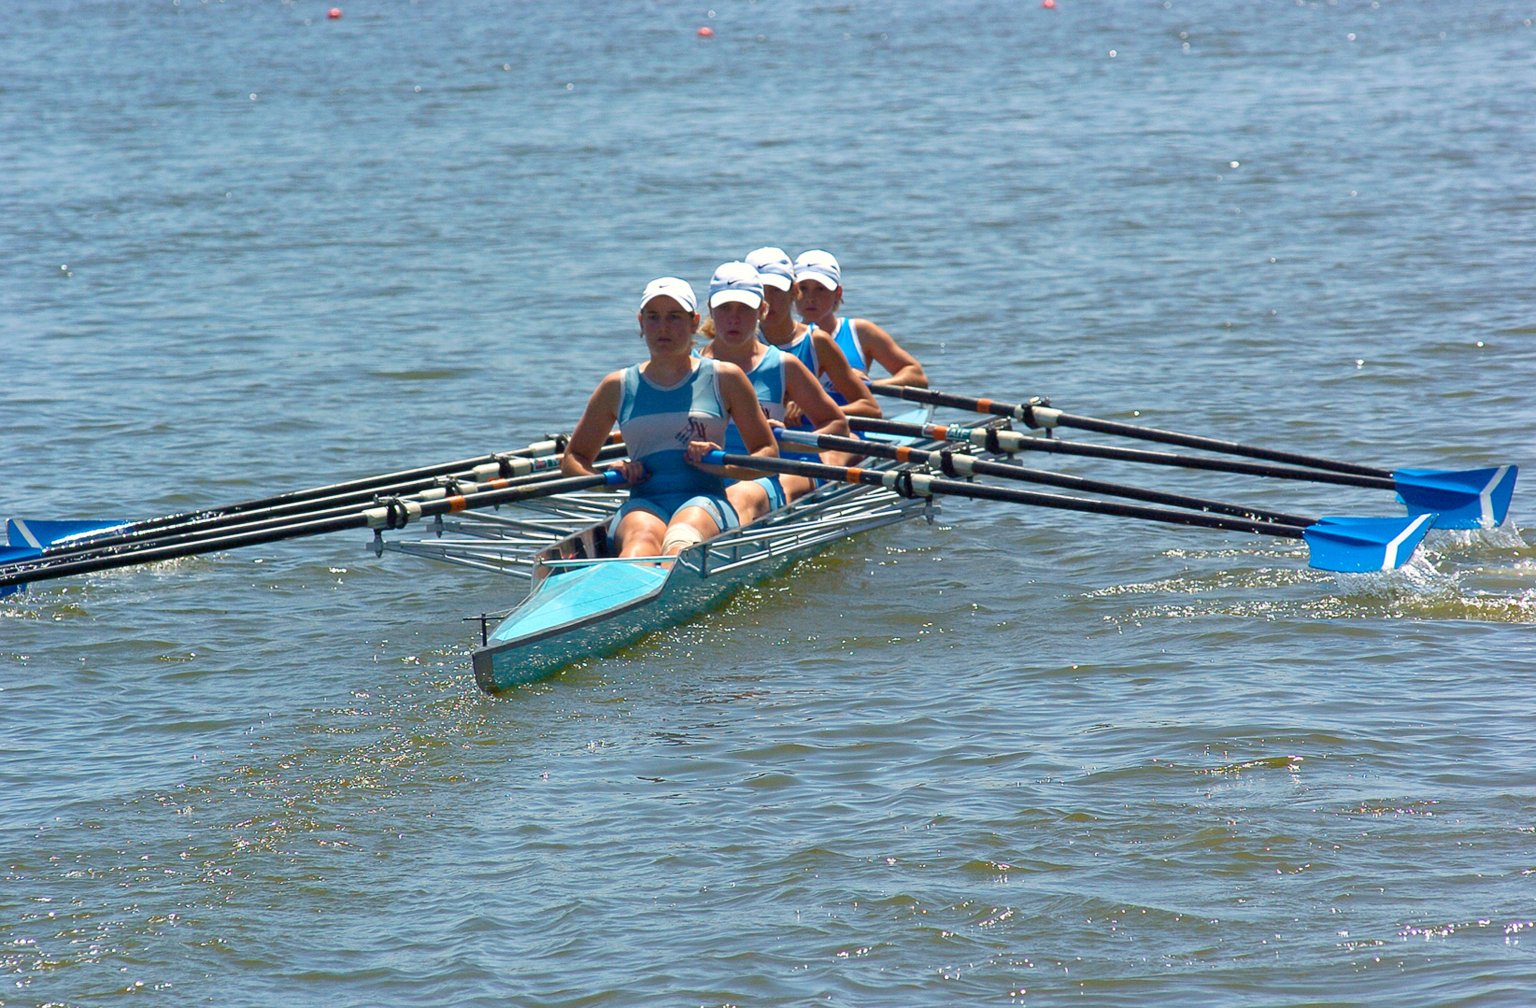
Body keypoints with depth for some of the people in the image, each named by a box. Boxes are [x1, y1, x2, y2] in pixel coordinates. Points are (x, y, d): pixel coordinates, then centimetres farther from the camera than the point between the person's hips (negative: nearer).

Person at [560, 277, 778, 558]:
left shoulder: (724, 379, 14)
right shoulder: (618, 387, 18)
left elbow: (769, 453, 15)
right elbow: (572, 459, 23)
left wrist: (726, 466, -6)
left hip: (705, 502, -1)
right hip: (643, 505, 1)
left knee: (681, 536, -39)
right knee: (642, 538, -38)